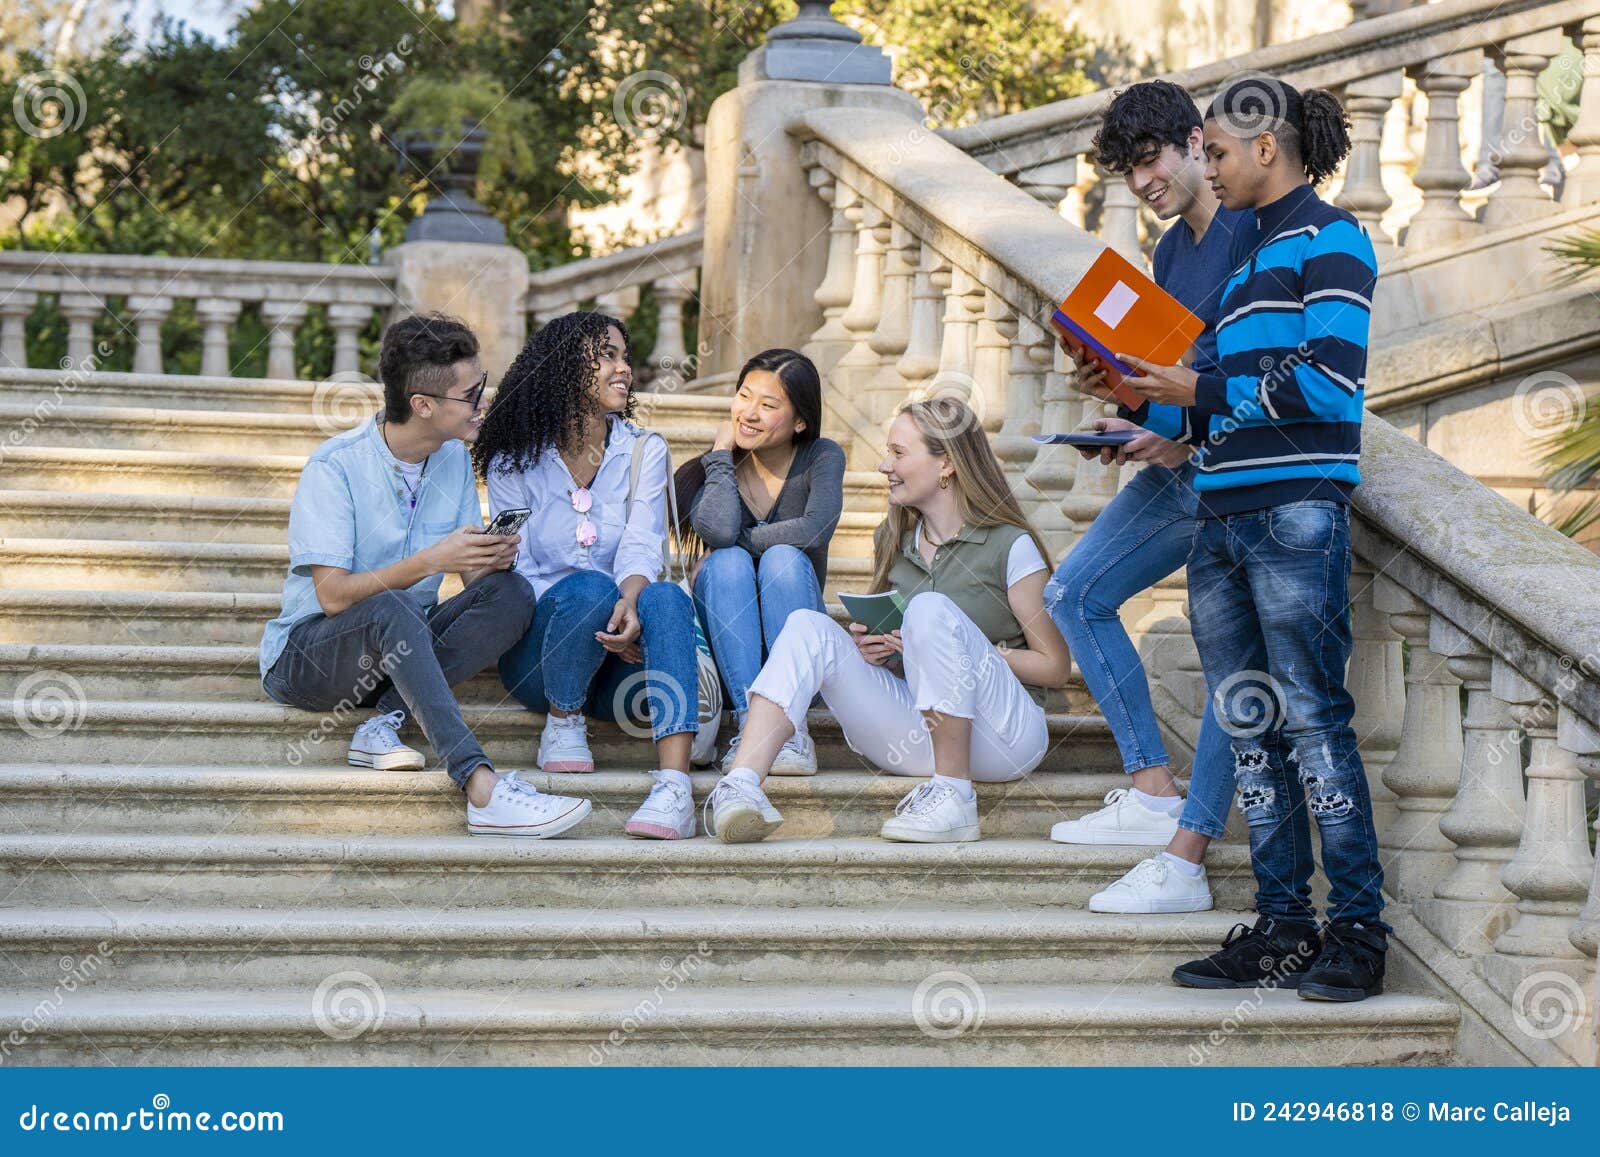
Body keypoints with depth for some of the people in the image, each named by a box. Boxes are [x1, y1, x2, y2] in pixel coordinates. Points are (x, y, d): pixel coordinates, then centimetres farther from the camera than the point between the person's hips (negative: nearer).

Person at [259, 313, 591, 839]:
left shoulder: (454, 457, 5)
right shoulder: (334, 466, -16)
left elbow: (473, 576, 6)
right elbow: (333, 596, -22)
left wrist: (493, 557, -18)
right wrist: (432, 560, -30)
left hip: (398, 649, 6)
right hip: (307, 653, -6)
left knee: (511, 594, -18)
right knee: (387, 609, -40)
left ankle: (385, 720, -25)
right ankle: (484, 791, -49)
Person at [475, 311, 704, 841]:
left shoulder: (645, 452, 9)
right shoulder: (514, 463, 4)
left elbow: (642, 547, -7)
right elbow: (514, 573, -4)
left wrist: (629, 604, -32)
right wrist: (603, 631, -20)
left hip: (621, 662, 2)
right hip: (539, 653, -2)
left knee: (667, 598, -33)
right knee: (589, 587, -34)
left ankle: (674, 789, -50)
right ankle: (561, 722, -9)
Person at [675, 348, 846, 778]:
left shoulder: (822, 457, -4)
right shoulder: (714, 465, -1)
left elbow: (815, 529, -25)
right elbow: (717, 531, -24)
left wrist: (738, 540, -18)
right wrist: (722, 451, -12)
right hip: (727, 639, 1)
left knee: (784, 558, -29)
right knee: (728, 562, -27)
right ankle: (749, 721, -38)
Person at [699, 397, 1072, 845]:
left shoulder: (1010, 547, -5)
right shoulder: (892, 541, 14)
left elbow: (1056, 667, -4)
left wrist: (974, 652, -14)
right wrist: (870, 651, -1)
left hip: (1003, 735, -5)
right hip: (912, 735, 6)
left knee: (931, 609, -29)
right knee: (808, 626, -13)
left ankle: (953, 795, -25)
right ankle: (739, 788, -34)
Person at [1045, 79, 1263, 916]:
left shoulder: (1254, 231, -13)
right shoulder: (1172, 249, 16)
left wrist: (1188, 434, -23)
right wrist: (1124, 401, -1)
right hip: (1180, 468, 10)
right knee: (1075, 593, 11)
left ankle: (1183, 862, -12)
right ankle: (1153, 794, 11)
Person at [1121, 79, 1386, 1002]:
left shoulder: (1328, 238, -1)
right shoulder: (1250, 253, 23)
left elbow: (1329, 381, -12)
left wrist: (1202, 390, -7)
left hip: (1295, 510, -8)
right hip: (1224, 515, 9)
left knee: (1312, 719, -9)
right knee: (1248, 726, 6)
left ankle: (1360, 930, -4)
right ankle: (1283, 930, 9)